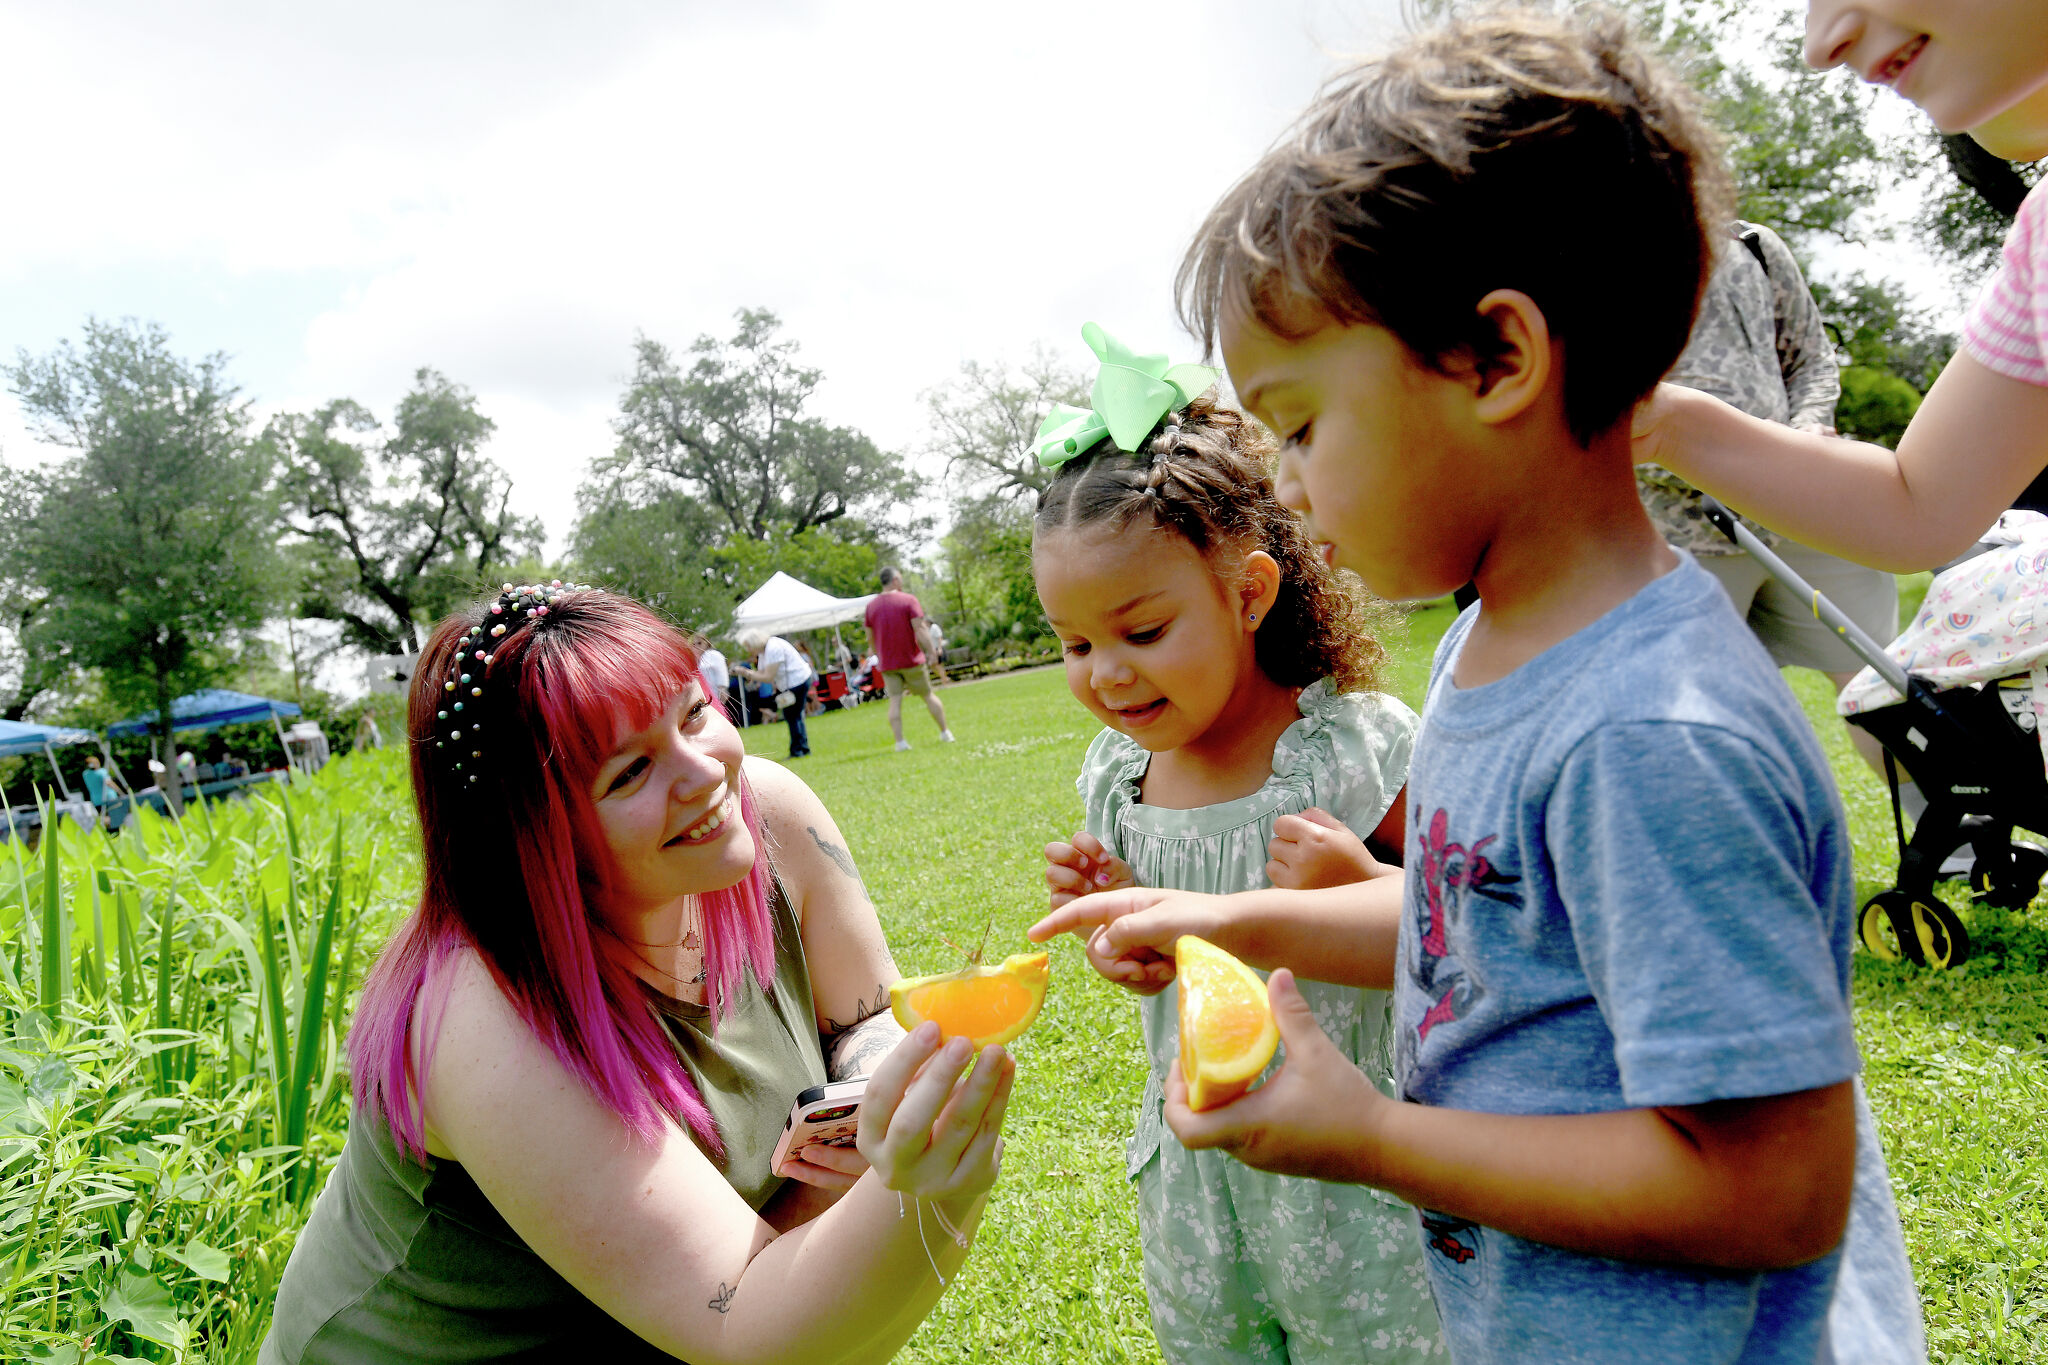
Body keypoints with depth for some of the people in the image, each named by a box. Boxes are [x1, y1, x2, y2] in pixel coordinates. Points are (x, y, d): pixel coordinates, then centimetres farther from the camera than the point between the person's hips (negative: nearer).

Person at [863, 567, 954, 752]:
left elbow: (870, 636, 10)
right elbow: (920, 628, -15)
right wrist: (931, 649, -12)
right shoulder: (908, 600, -7)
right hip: (911, 660, -3)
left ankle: (900, 741, -8)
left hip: (887, 663, 3)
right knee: (928, 695, 10)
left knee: (895, 700, 0)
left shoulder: (871, 606, 6)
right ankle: (945, 733, 18)